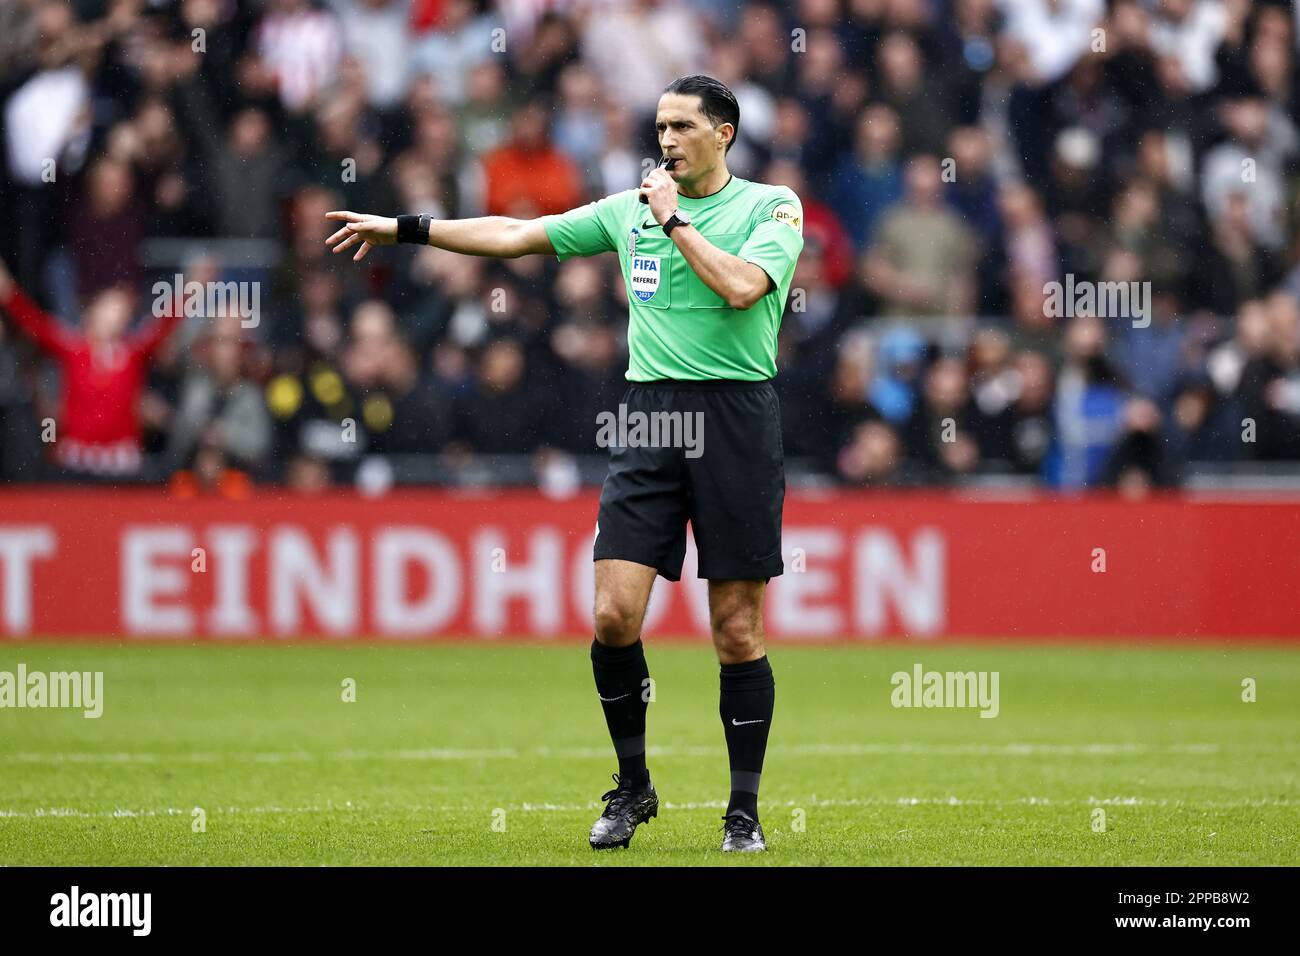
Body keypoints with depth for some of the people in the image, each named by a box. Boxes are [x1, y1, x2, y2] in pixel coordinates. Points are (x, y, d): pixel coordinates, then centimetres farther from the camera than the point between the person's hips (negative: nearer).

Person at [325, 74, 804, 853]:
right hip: (648, 415, 4)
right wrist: (403, 228, 18)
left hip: (736, 415, -3)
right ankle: (633, 786, 10)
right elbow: (513, 235, 19)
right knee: (615, 613, -8)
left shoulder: (772, 206, 1)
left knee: (738, 627, -1)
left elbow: (740, 287, -17)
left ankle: (745, 812, 8)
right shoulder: (629, 209, 14)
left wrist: (675, 219, -9)